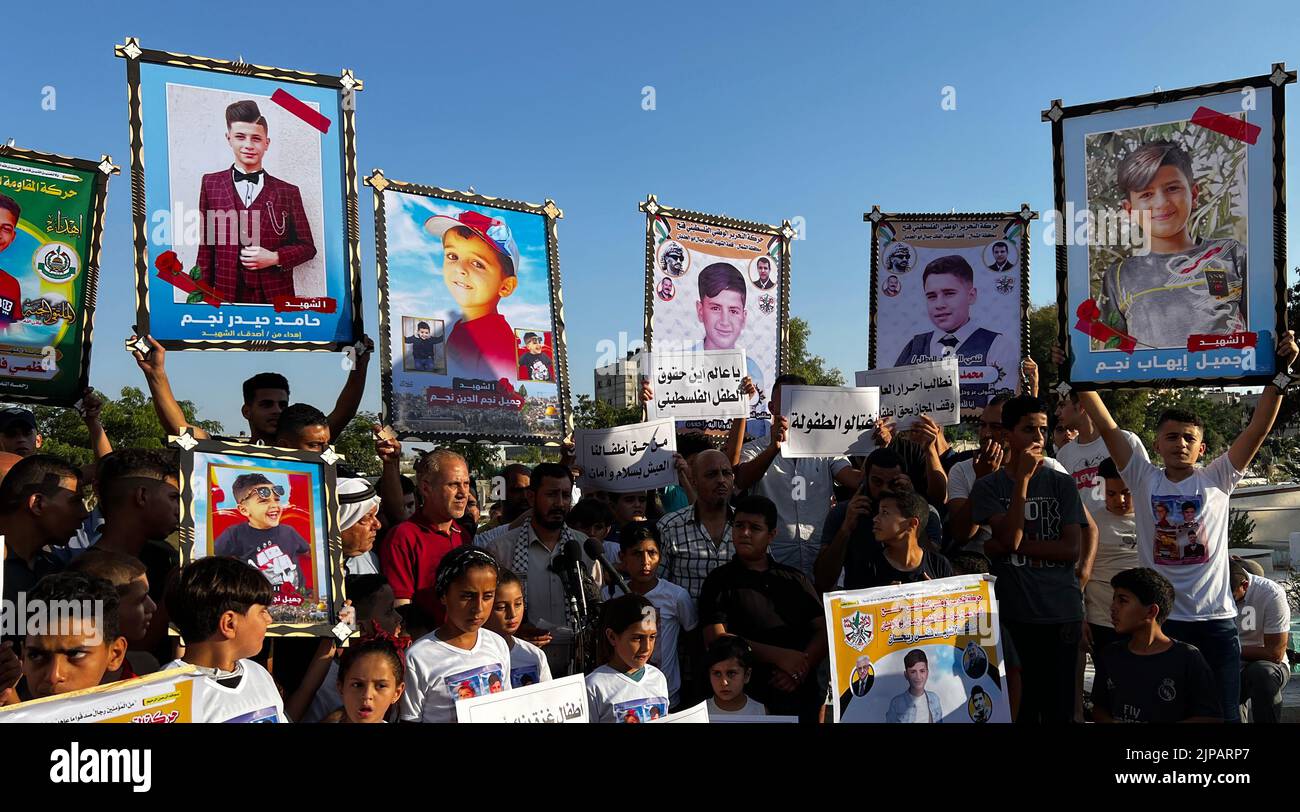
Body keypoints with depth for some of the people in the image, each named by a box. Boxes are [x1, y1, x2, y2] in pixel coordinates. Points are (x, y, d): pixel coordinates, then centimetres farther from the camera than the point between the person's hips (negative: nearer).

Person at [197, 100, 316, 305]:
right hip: (227, 294, 0)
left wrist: (275, 258, -10)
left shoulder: (288, 192, 4)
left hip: (276, 296, 0)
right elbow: (205, 245, 8)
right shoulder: (211, 184, 7)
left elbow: (307, 247, 7)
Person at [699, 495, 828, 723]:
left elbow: (823, 630, 9)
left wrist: (801, 669, -10)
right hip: (750, 695, -2)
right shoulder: (720, 582, 5)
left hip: (806, 693, 3)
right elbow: (716, 639, -6)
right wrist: (779, 656, -12)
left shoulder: (795, 579, 16)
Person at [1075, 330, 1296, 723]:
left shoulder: (1217, 480, 4)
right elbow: (1105, 426, -3)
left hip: (1215, 620, 0)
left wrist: (1279, 371, -11)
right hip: (1158, 619, 0)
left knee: (1224, 713, 8)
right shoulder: (1143, 479, 3)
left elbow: (1259, 427, -4)